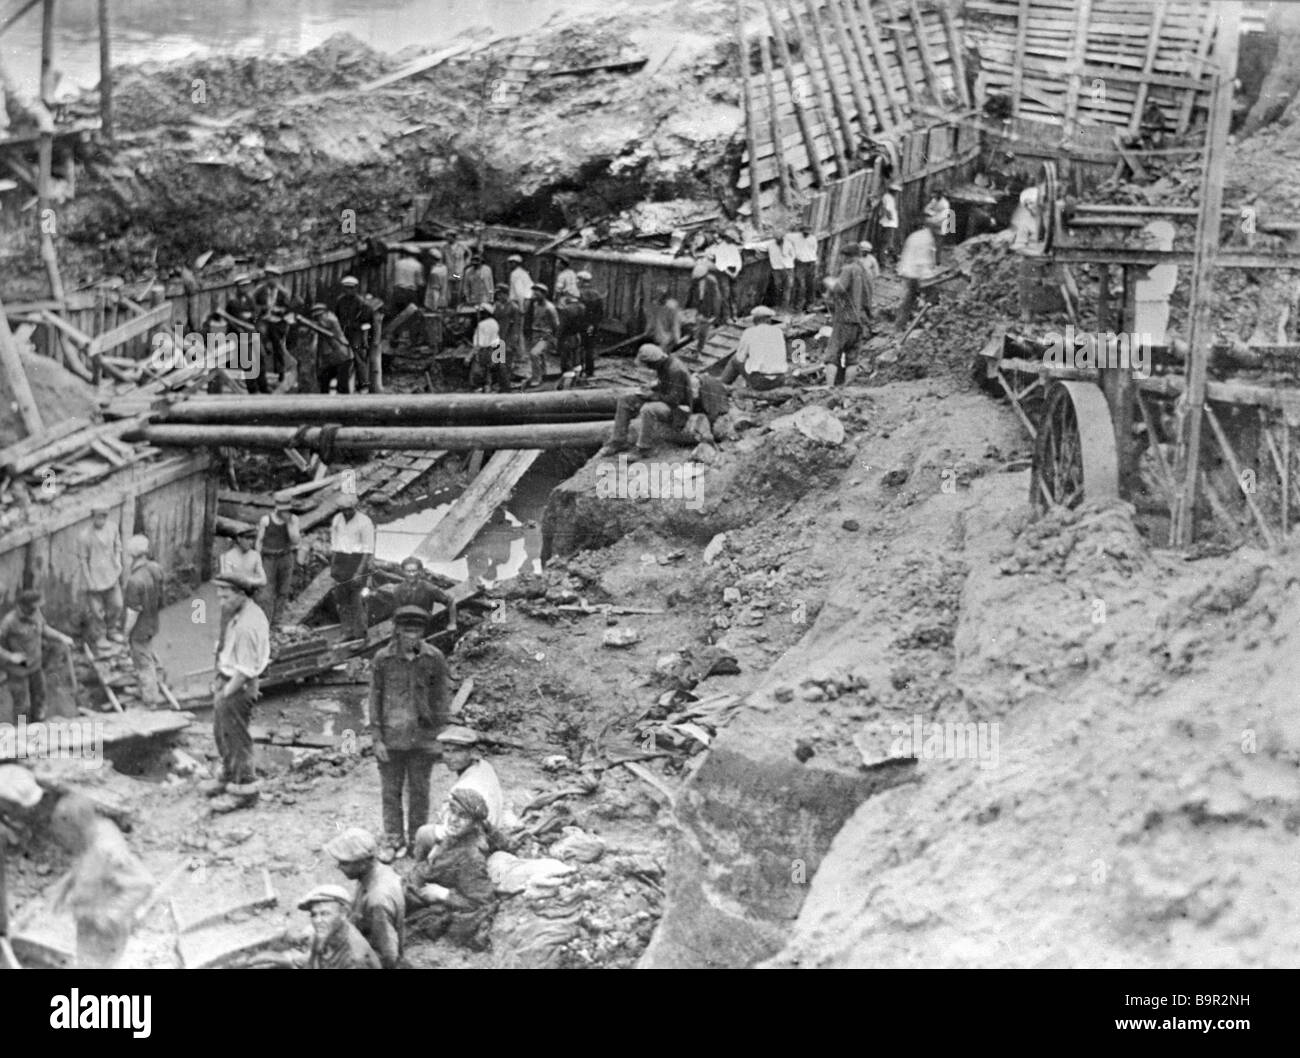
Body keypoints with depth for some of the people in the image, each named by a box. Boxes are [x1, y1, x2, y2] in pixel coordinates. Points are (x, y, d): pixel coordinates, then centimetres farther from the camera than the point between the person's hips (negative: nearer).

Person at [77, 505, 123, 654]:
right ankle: (98, 636, 32)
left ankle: (111, 629, 45)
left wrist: (118, 562, -4)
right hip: (95, 578, -5)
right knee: (96, 609, 9)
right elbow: (82, 560, -14)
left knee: (116, 604, 19)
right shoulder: (84, 537, -23)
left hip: (111, 575, 5)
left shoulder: (112, 527, -9)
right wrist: (89, 581, -13)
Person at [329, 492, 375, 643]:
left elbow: (368, 550, -11)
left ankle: (360, 634, 3)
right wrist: (332, 566, 11)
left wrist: (360, 572, -17)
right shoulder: (337, 520, 8)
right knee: (341, 598, 1)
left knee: (356, 600, -7)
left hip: (358, 561, -5)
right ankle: (348, 632, 7)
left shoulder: (365, 522, -11)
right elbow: (333, 544, 15)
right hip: (340, 562, 5)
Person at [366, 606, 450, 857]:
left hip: (422, 737, 0)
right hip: (391, 737, 0)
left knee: (419, 791, 9)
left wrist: (440, 735, 1)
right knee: (391, 791, 5)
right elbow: (375, 699, 1)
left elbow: (440, 698, 4)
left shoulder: (434, 659, -3)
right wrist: (377, 738, -2)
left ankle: (417, 842, 21)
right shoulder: (383, 659, -5)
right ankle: (393, 842, 15)